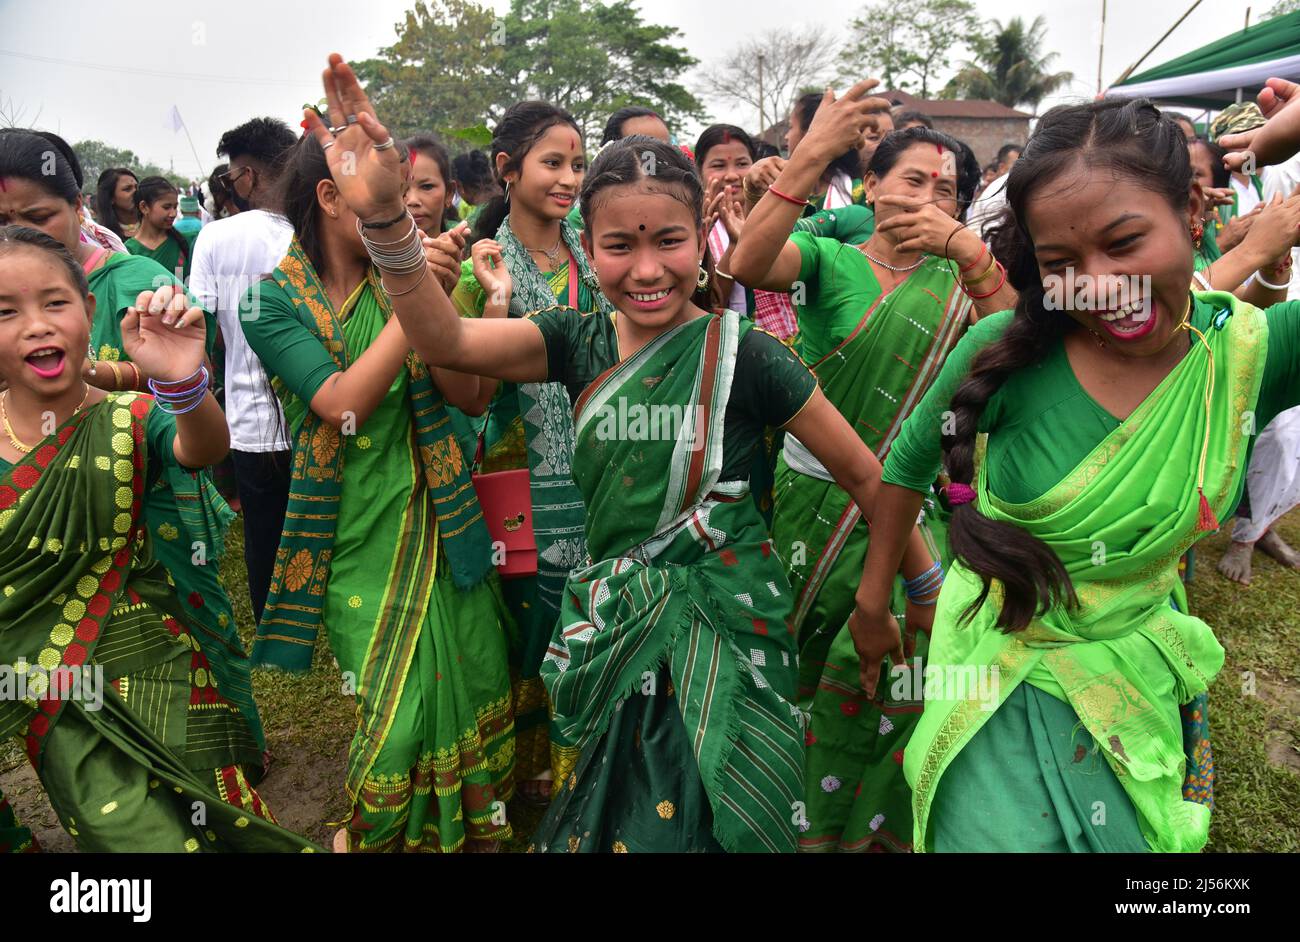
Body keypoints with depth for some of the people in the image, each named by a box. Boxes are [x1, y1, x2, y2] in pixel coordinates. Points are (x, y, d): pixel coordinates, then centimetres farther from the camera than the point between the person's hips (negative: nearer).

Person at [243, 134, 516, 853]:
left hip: (437, 521, 4)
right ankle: (371, 835, 32)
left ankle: (473, 831, 35)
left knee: (477, 685, 8)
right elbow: (342, 404, -21)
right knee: (397, 714, -1)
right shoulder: (275, 303, -6)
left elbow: (467, 392, -4)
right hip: (360, 542, -4)